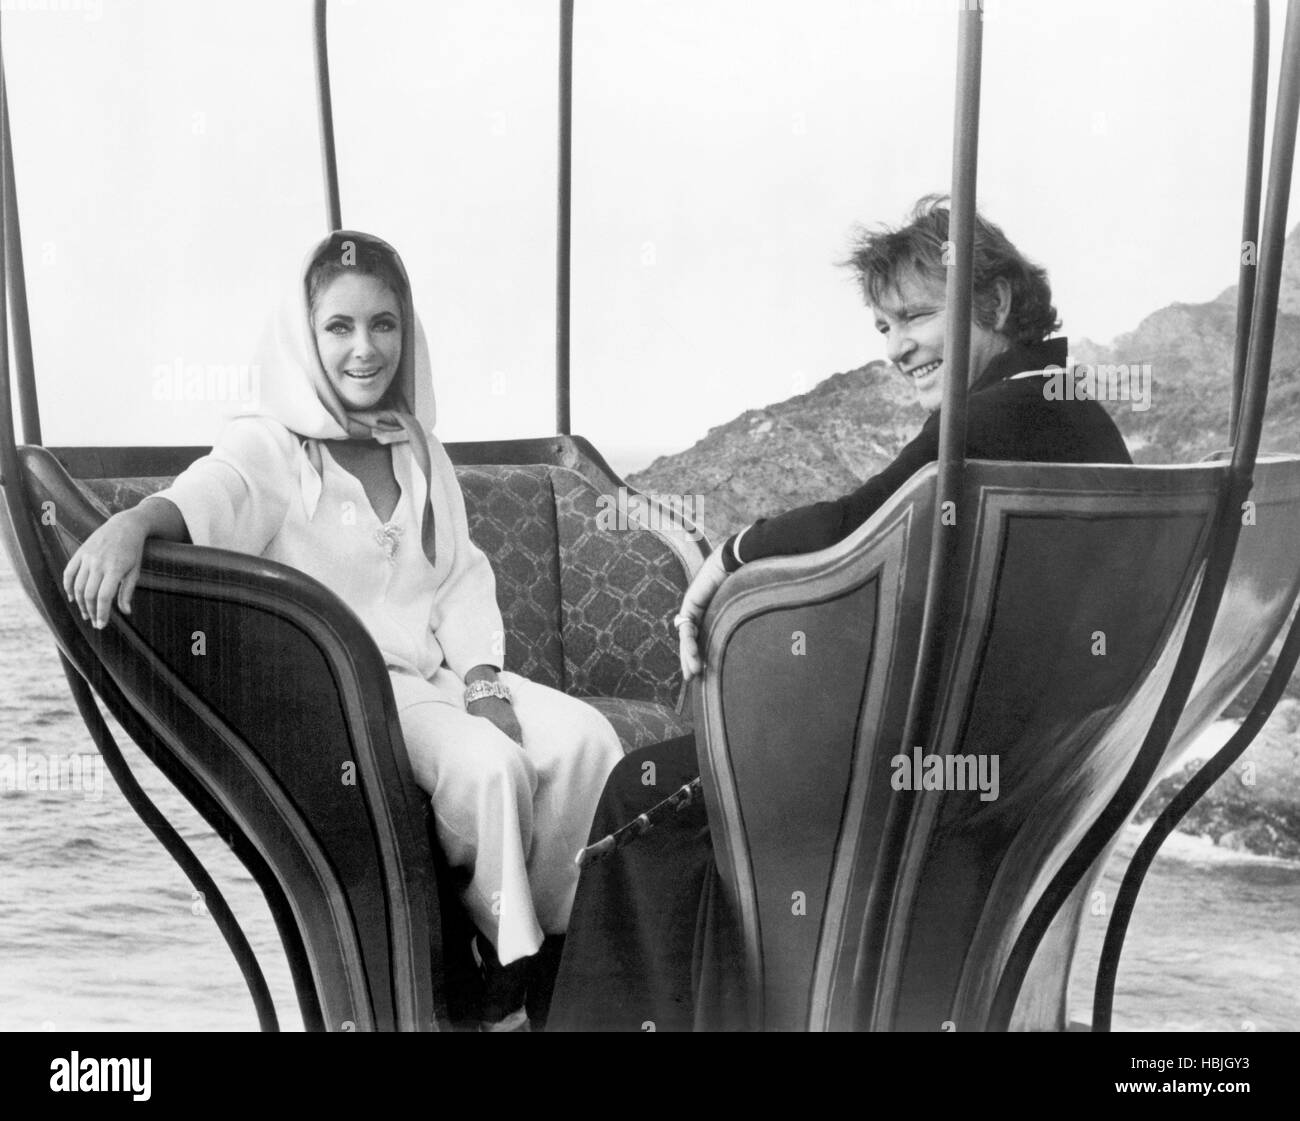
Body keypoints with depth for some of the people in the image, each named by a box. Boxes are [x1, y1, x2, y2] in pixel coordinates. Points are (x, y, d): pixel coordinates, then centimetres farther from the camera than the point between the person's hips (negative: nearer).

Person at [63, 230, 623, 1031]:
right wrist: (132, 523, -50)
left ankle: (558, 940, 2)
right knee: (487, 764, -29)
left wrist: (483, 684, -5)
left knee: (585, 735, -16)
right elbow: (207, 494, -27)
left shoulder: (420, 449, 13)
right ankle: (505, 969, -6)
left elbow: (462, 578, 10)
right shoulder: (272, 446, -5)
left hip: (439, 671, 6)